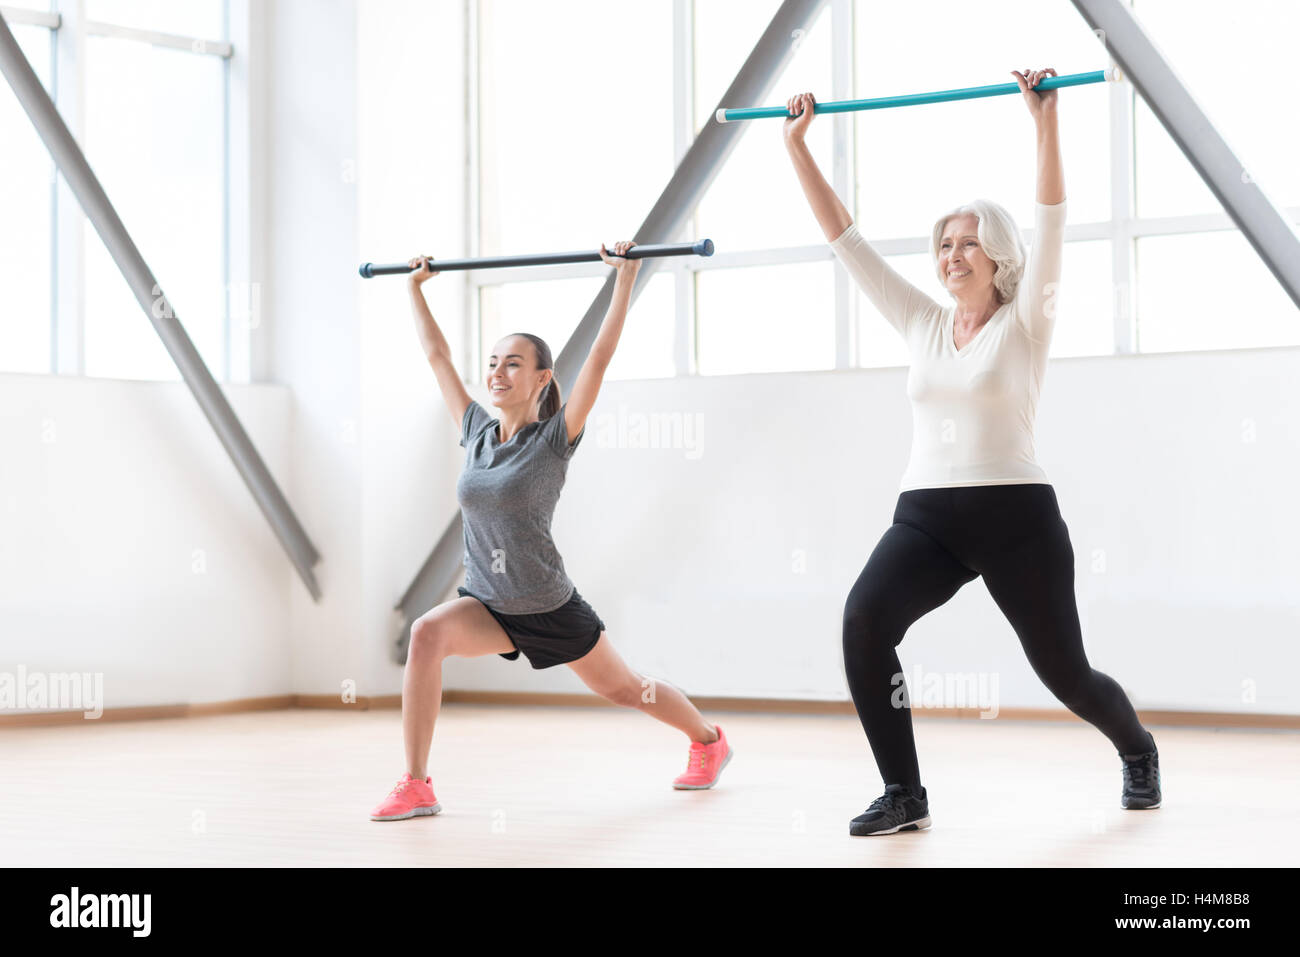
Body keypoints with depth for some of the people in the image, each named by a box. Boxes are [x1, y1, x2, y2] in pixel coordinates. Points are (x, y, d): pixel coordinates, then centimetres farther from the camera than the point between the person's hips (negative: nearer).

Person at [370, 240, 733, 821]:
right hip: (485, 604, 3)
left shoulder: (555, 439, -12)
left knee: (624, 689, 15)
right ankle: (415, 787, -26)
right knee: (427, 633, -28)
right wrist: (415, 288, 15)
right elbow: (436, 354, 10)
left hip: (549, 609, -3)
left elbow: (600, 357, -20)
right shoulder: (476, 431, 0)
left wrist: (625, 279, -23)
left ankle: (709, 741, 46)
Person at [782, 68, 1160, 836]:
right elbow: (847, 240, 12)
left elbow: (1052, 222, -14)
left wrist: (1046, 119, -23)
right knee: (864, 620, -26)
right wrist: (798, 147, 8)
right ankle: (904, 795, -18)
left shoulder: (1025, 325, 0)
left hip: (1016, 516, -3)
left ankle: (1138, 751, 43)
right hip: (926, 515, 4)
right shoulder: (923, 325, 12)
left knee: (1065, 672, 7)